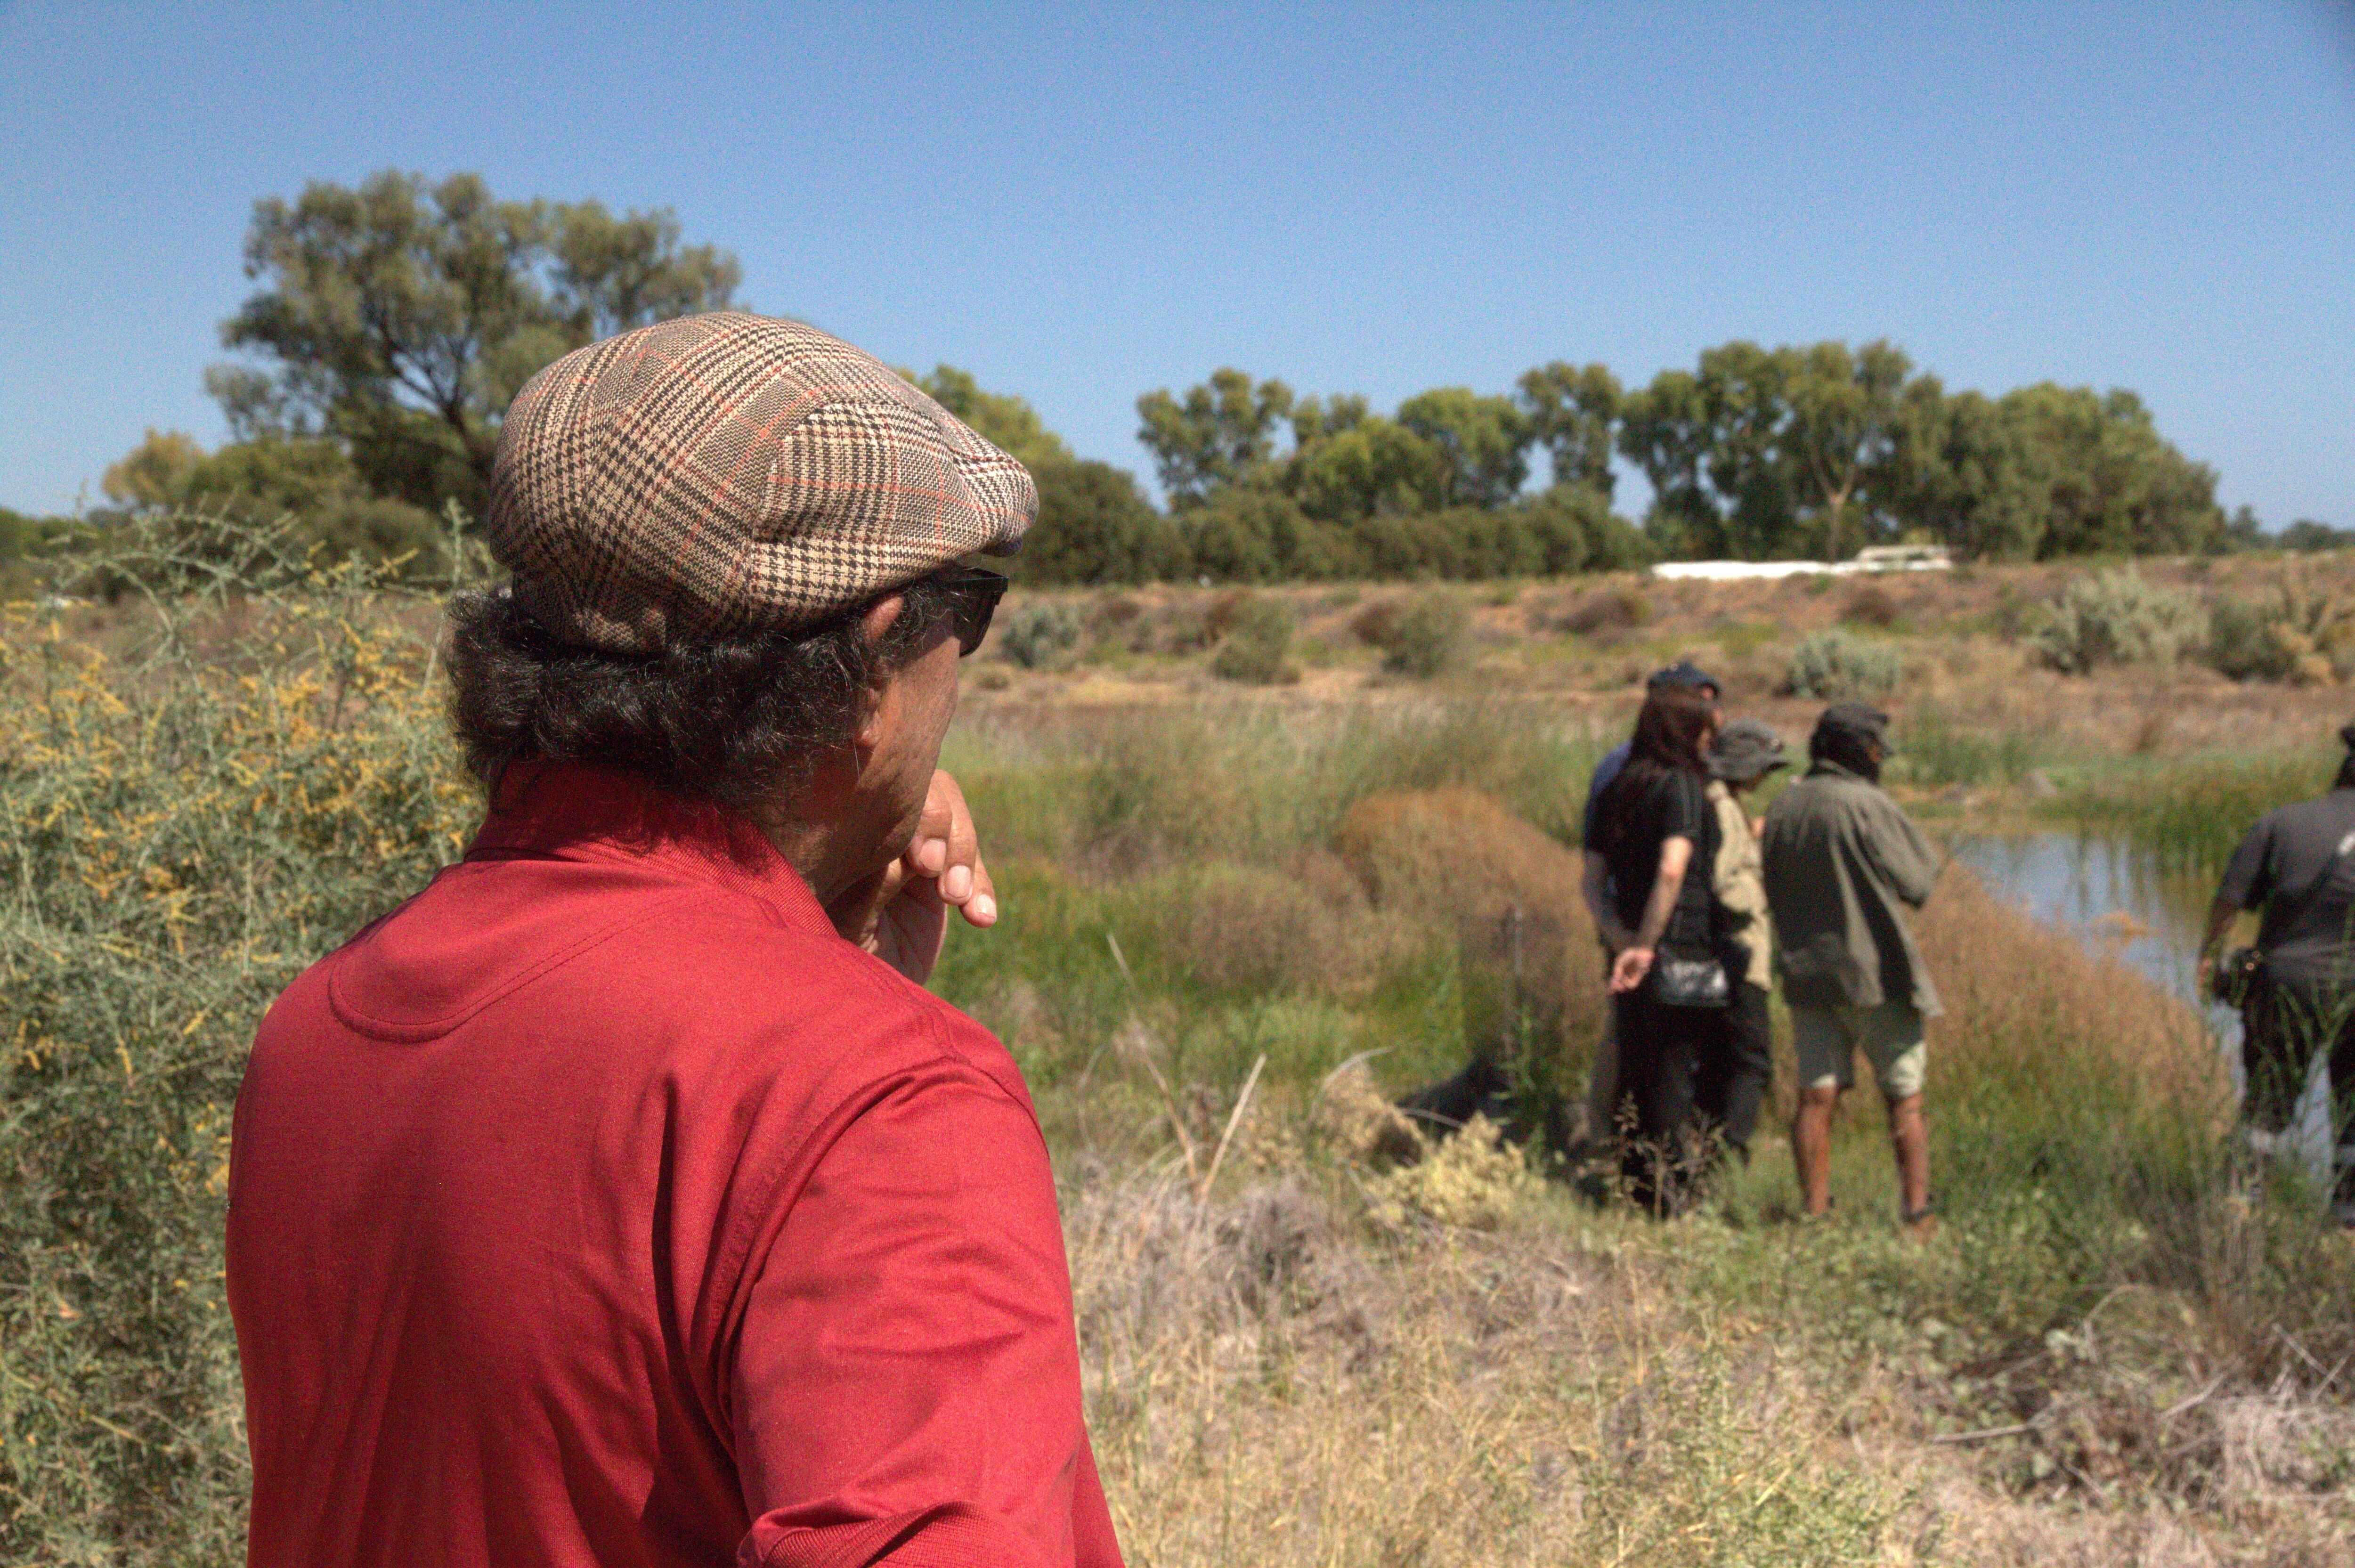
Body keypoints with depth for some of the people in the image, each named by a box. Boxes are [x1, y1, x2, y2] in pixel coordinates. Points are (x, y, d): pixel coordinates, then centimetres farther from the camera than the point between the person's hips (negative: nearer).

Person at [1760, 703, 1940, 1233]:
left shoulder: (1782, 808, 7)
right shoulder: (1866, 805, -13)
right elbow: (1918, 880, -7)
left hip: (1806, 974, 5)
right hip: (1876, 971, -5)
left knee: (1816, 1098, 5)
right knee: (1906, 1099, 5)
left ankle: (1815, 1211, 3)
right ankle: (1917, 1216, 5)